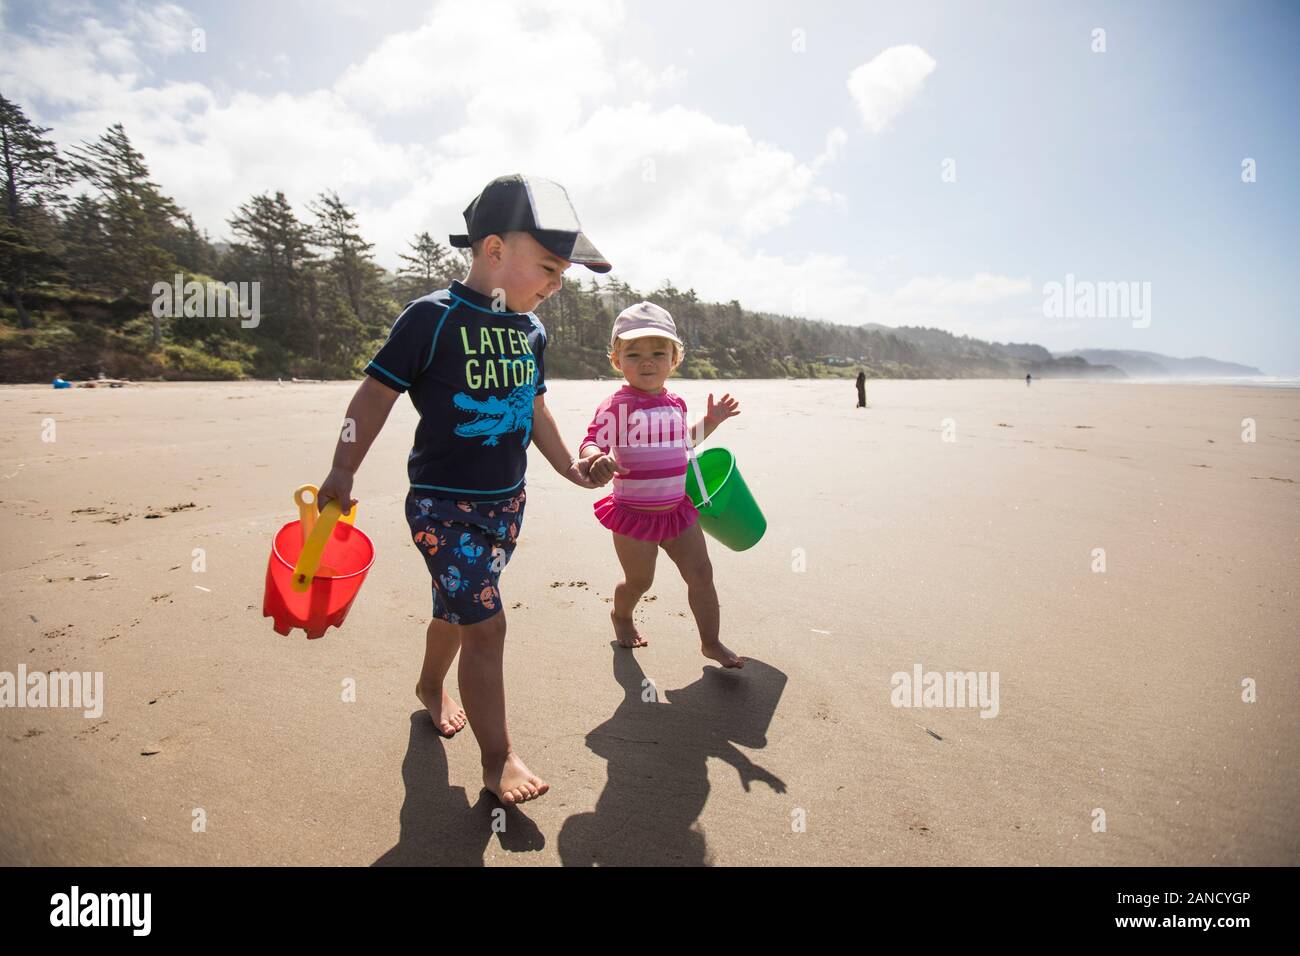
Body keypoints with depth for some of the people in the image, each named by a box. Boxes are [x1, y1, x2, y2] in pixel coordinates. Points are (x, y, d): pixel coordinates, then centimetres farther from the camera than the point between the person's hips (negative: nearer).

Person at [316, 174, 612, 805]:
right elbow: (376, 394, -11)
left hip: (506, 501, 7)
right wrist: (343, 472, -11)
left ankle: (431, 685, 48)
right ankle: (497, 757, 9)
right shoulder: (432, 318, -15)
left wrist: (568, 466, 25)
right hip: (443, 503, -6)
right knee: (486, 622, -7)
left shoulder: (531, 332, 6)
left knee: (458, 606, 21)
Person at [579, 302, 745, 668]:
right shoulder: (616, 405, -17)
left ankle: (711, 641, 25)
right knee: (639, 581, 12)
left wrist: (712, 420, 12)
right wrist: (597, 461, -50)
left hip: (677, 510, 6)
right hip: (634, 514, -5)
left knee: (701, 574, 7)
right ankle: (621, 616, 47)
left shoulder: (675, 403, 5)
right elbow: (591, 443, -28)